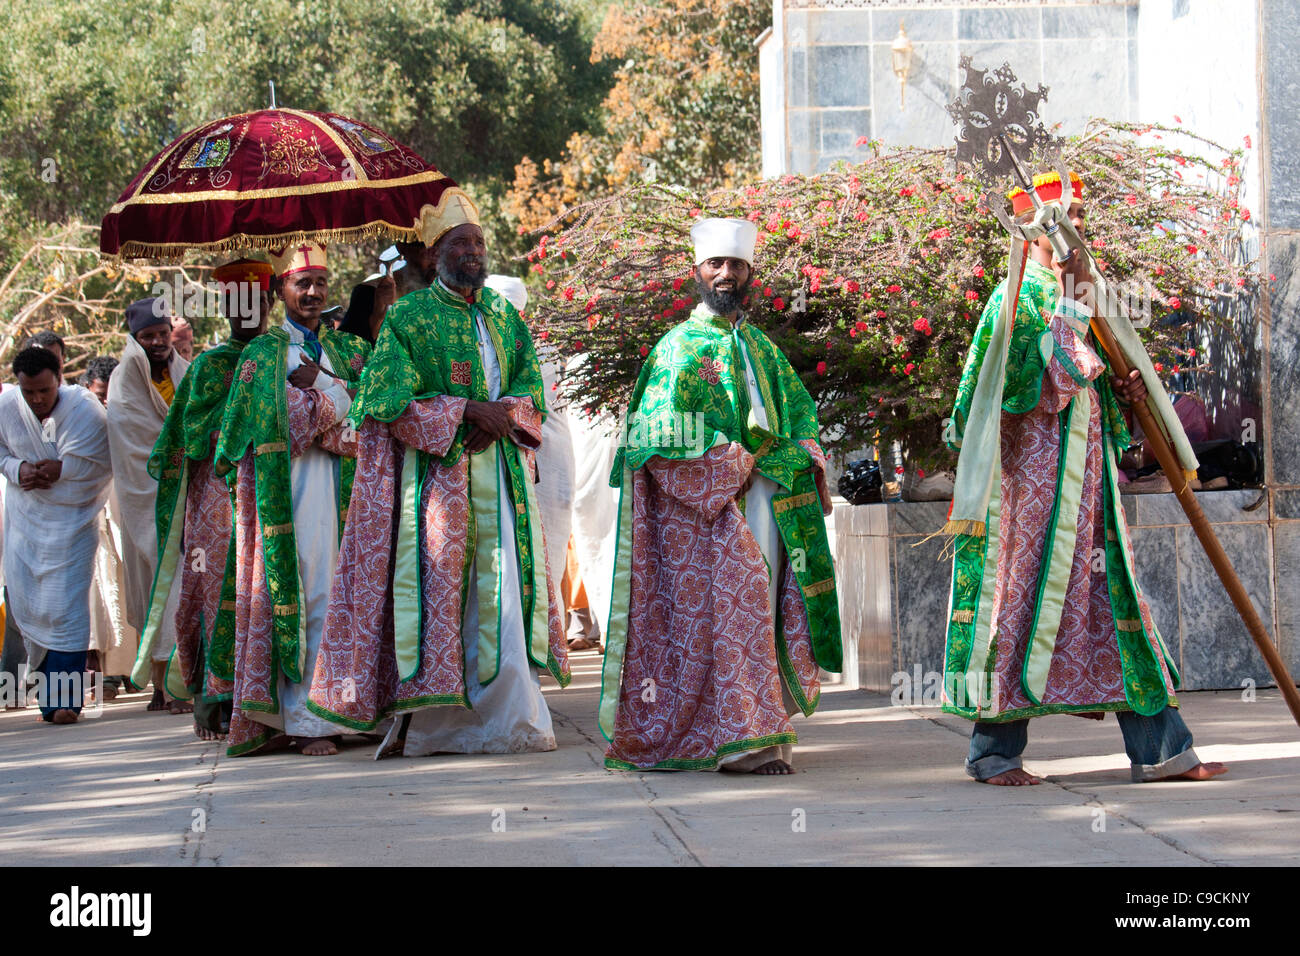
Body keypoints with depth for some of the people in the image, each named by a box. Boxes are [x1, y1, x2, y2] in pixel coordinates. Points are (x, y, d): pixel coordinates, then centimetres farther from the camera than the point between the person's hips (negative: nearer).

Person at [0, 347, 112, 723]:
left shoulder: (85, 410, -17)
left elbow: (102, 466, -12)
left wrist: (60, 470, -22)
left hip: (71, 519, -4)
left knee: (64, 605, -9)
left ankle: (64, 698, -7)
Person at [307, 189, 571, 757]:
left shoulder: (504, 316, 15)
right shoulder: (408, 316, 0)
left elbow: (531, 390, 12)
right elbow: (393, 402, -9)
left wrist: (497, 420, -9)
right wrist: (469, 411, -15)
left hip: (499, 470, 5)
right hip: (434, 471, -5)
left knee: (502, 587, 0)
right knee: (436, 581, -9)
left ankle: (508, 716, 2)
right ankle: (427, 723, -8)